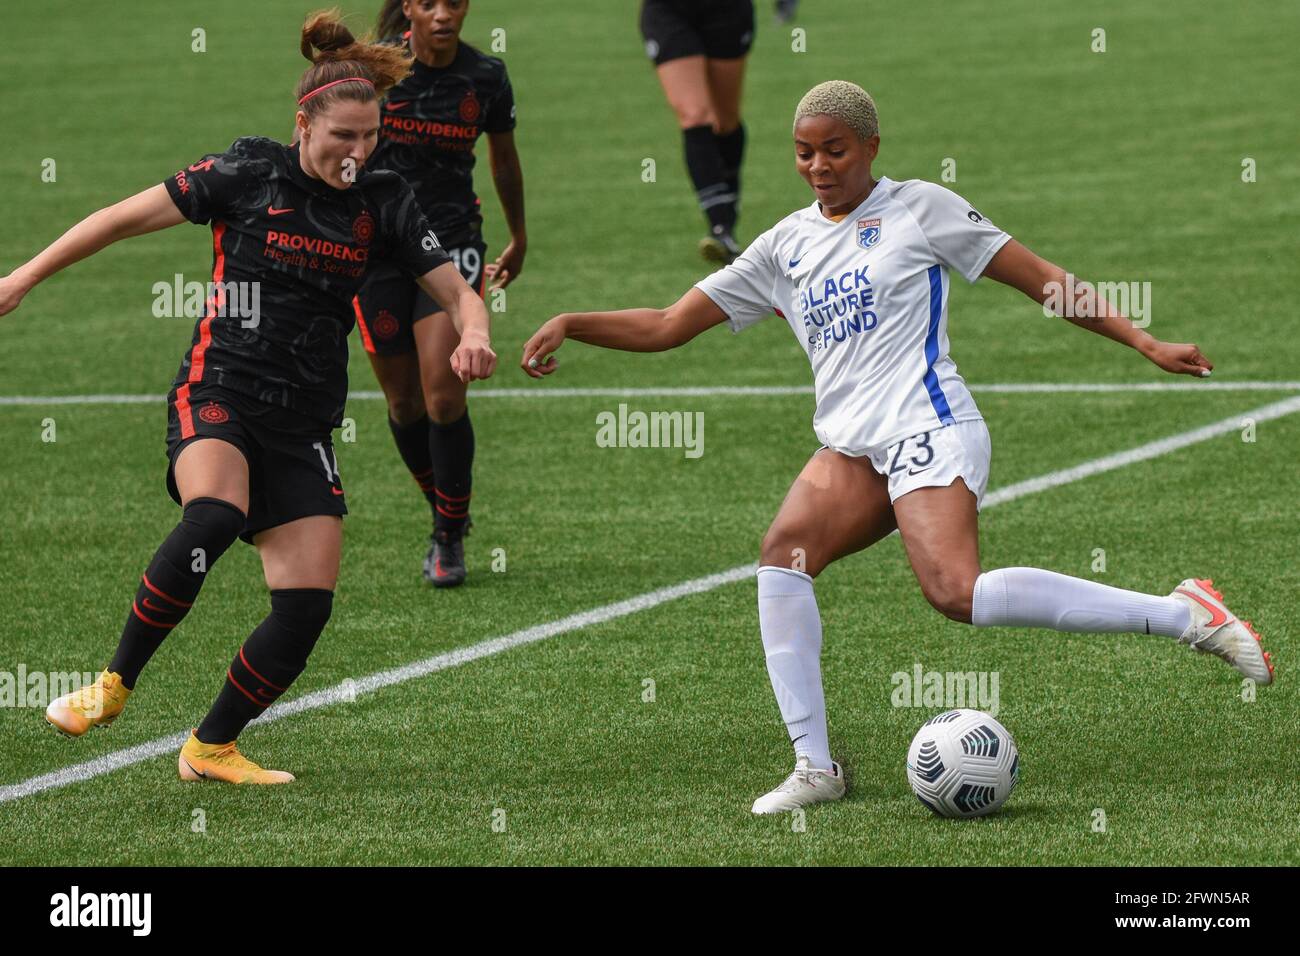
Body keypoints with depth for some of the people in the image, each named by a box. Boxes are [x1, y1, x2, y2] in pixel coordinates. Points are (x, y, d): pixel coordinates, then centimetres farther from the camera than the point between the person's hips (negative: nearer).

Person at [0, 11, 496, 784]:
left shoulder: (383, 204, 6)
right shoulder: (251, 174, -4)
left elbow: (458, 291, 9)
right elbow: (128, 218, 1)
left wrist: (474, 335, -15)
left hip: (305, 424, 4)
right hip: (219, 393, -4)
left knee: (308, 605, -6)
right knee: (212, 518, -36)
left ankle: (212, 748, 14)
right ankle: (115, 684, -20)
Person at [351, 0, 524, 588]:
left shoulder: (485, 78, -4)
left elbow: (504, 157, 14)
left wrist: (518, 239, 26)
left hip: (451, 241, -1)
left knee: (443, 396, -13)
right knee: (404, 402, 6)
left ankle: (450, 537, 4)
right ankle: (446, 515, 29)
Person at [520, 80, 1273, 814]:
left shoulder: (919, 208, 4)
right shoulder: (786, 246, 18)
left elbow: (1043, 279, 5)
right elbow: (669, 326, 20)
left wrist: (1146, 344, 0)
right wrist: (572, 324, 6)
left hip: (930, 430, -6)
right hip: (853, 447, 6)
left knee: (956, 591, -27)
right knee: (784, 551, -20)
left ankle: (1182, 614, -23)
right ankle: (815, 767, -18)